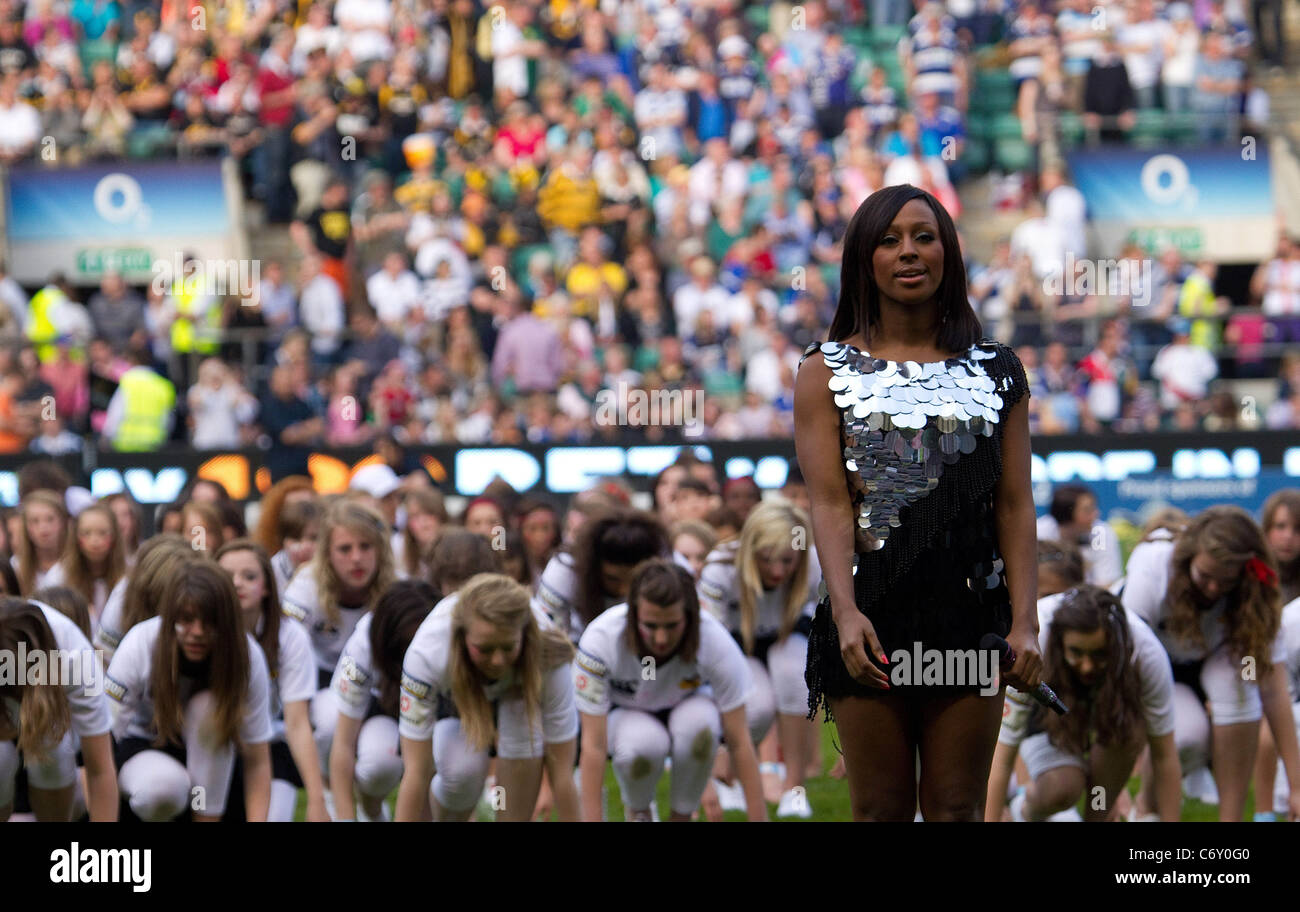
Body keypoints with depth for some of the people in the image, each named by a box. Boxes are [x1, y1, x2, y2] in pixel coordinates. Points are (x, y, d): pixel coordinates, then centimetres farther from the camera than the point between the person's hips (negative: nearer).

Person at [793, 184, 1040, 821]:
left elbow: (1015, 505, 5)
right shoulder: (826, 373, 6)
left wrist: (1025, 621, -6)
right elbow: (829, 503, -5)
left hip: (972, 616, 1)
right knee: (881, 812, 2)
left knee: (957, 810, 3)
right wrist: (846, 612, -20)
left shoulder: (996, 372, 10)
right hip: (871, 618, -1)